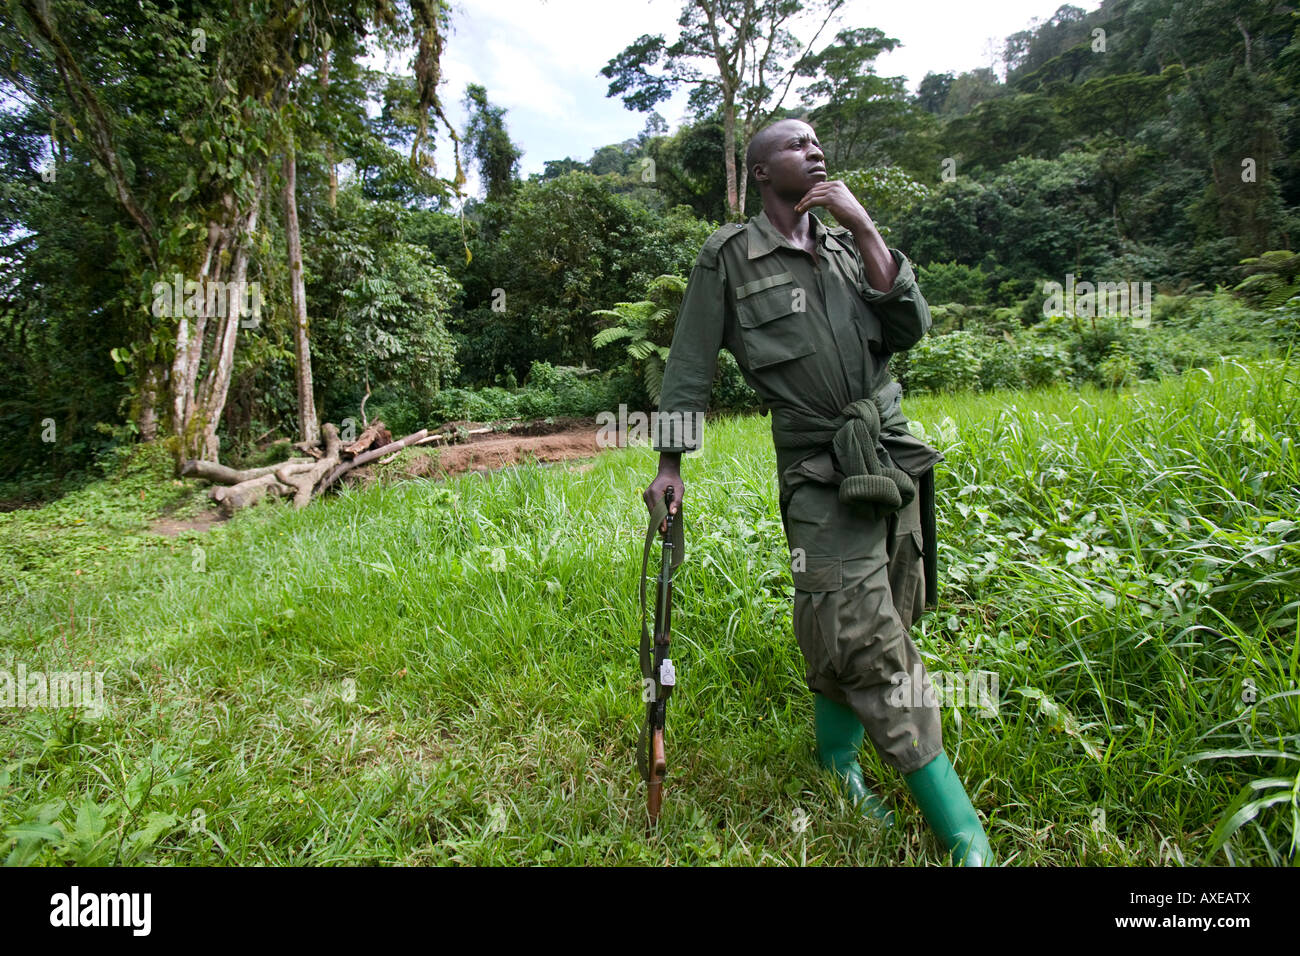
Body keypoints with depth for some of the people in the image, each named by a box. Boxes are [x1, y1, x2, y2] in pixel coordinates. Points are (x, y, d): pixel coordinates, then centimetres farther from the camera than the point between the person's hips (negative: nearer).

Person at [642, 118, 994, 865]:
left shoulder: (848, 244, 15)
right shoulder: (729, 258, 2)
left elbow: (911, 330, 2)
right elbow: (690, 367, 2)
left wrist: (864, 229, -3)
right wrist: (671, 463, -1)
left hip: (894, 458, 5)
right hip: (823, 475, -5)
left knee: (846, 640, 11)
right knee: (873, 647, -7)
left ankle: (839, 767, 31)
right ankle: (966, 837, 2)